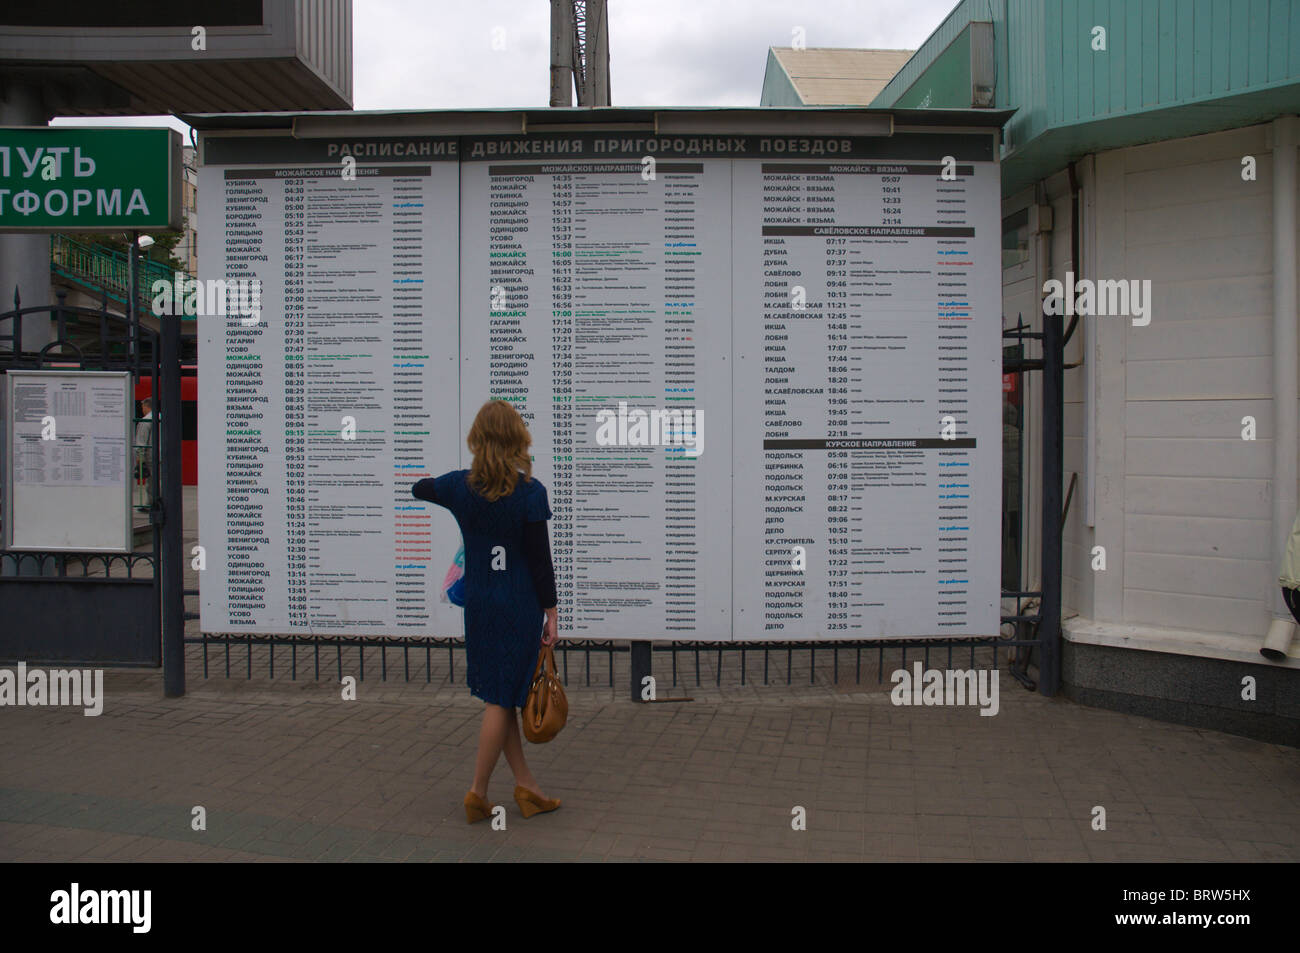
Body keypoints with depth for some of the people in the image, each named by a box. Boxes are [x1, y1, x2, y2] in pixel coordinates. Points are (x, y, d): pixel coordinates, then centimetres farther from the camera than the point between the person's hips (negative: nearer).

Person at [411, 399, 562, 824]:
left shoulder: (460, 486, -2)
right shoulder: (530, 493, -14)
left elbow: (418, 489, 20)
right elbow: (540, 559, -12)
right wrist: (550, 613, -4)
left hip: (479, 604, 5)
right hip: (520, 606, -4)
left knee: (499, 696, 13)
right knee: (501, 699, 4)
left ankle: (526, 786, 20)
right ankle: (478, 792, 12)